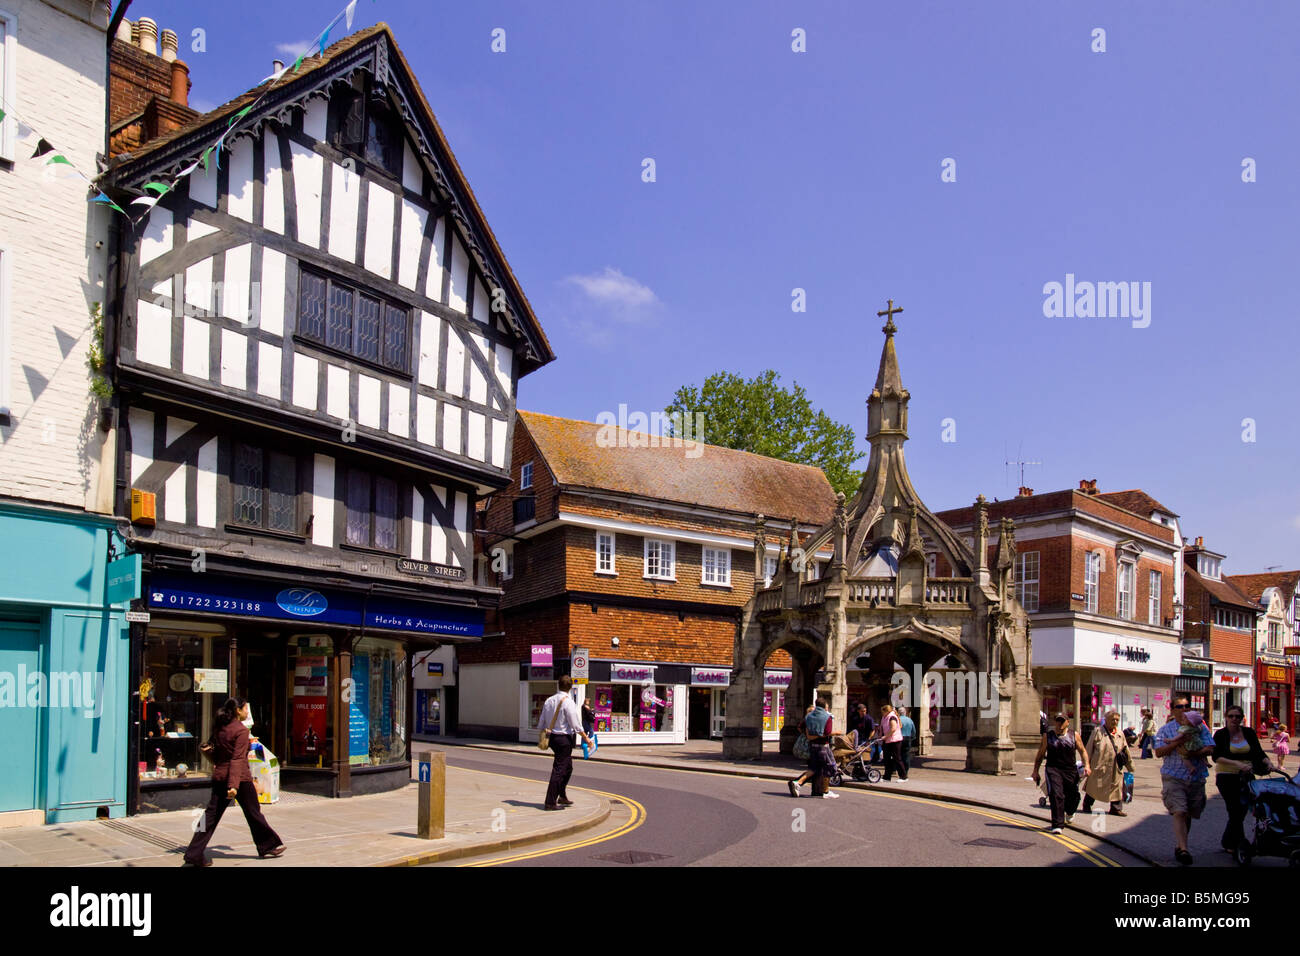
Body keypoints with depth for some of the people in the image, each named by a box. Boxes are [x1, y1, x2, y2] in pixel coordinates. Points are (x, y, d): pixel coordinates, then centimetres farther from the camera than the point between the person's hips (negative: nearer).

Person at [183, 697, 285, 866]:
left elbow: (215, 752, 14)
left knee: (212, 814, 5)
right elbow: (238, 759, -20)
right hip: (240, 777, -6)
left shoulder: (220, 728, 8)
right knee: (253, 813, 8)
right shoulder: (241, 730, -13)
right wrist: (234, 785, -25)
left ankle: (194, 854, -1)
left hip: (219, 776, 6)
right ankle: (268, 846, 21)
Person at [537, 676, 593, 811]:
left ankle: (562, 796, 29)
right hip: (564, 739, -8)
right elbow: (576, 724, -15)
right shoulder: (568, 702, -16)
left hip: (552, 737, 8)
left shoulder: (549, 700, 5)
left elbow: (541, 723, 12)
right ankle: (550, 802, 0)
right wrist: (586, 738, -5)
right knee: (559, 769, -2)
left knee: (568, 767, 21)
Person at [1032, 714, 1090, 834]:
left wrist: (1087, 765, -2)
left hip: (1071, 771, 2)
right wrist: (1035, 771, 8)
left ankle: (1069, 813, 47)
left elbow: (1082, 751, 13)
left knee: (1073, 796, 11)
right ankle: (1057, 825, -14)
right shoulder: (1047, 736, 4)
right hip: (1053, 770, -2)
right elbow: (1040, 754, 10)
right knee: (1056, 795, -16)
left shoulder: (1074, 735, 7)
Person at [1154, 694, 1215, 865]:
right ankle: (1183, 849, -19)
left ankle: (1179, 846, 23)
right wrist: (1178, 742, -17)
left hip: (1197, 778, 2)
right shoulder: (1165, 729, 5)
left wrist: (1191, 754, -16)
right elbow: (1158, 752, -5)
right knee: (1179, 812, -15)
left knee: (1189, 815, 9)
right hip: (1173, 777, -2)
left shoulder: (1200, 727, 9)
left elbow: (1209, 749, -1)